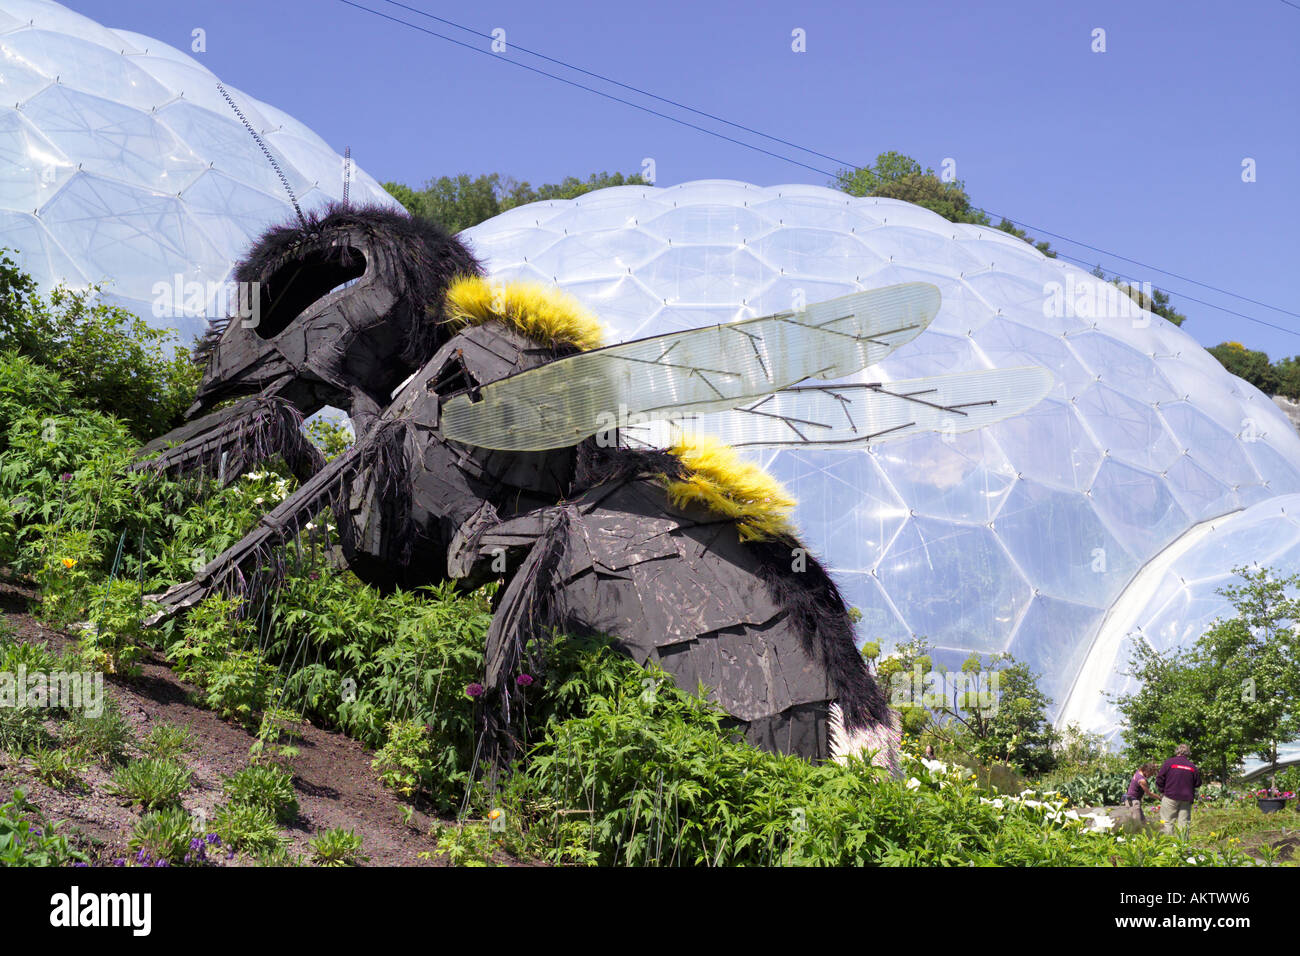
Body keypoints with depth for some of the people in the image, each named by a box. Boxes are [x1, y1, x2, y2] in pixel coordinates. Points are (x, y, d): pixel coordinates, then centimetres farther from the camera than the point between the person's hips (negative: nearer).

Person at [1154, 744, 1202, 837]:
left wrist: (1162, 791, 11)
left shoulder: (1169, 762, -3)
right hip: (1186, 798, 2)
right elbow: (1197, 783, 10)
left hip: (1171, 796, -2)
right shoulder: (1192, 766, 4)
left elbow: (1160, 779, -3)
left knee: (1167, 822, -1)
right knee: (1184, 822, 7)